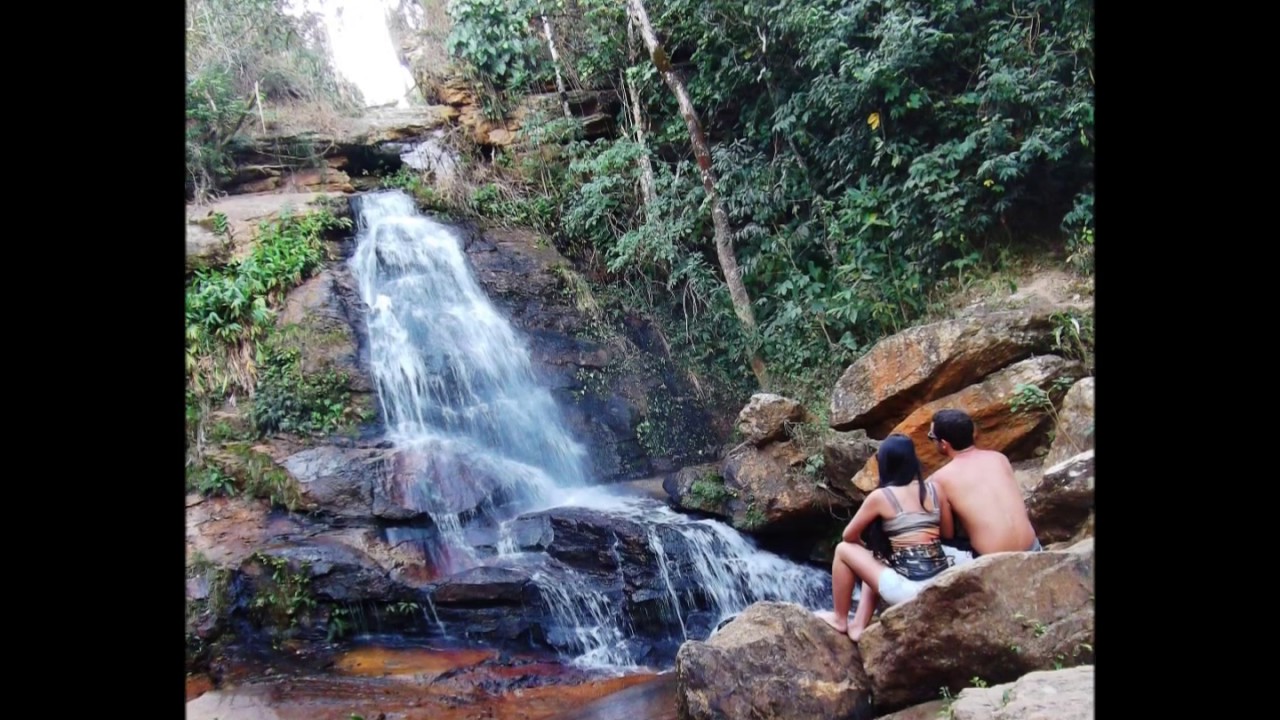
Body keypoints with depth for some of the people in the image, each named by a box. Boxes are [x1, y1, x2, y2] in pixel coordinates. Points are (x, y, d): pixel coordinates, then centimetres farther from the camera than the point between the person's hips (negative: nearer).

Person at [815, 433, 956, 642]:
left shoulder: (880, 496, -7)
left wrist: (866, 549, 24)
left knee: (844, 550, 12)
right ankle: (858, 626, 25)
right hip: (941, 584, 6)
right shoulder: (936, 489, 4)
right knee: (876, 564, 31)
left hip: (908, 590, -6)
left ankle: (840, 620, 23)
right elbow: (948, 533, 16)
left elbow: (849, 536, 5)